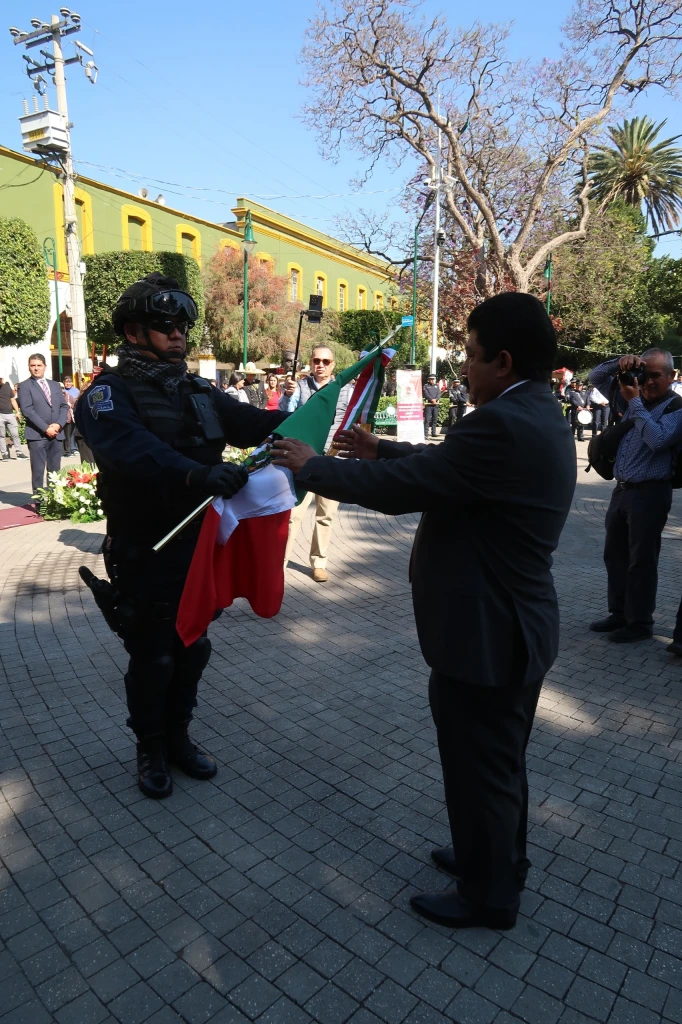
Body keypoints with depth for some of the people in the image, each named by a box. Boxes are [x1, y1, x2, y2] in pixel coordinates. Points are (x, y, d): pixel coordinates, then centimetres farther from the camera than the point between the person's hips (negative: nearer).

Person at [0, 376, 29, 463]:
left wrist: (17, 412, 9)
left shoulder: (7, 386, 10)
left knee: (15, 434, 3)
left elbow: (13, 400, 15)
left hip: (10, 414, 3)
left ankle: (19, 453, 7)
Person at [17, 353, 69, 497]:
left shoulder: (55, 385, 17)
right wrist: (45, 428, -15)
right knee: (38, 470, -4)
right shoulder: (25, 386, 1)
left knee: (55, 470, 7)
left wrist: (59, 424, -6)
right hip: (37, 434, -5)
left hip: (57, 434, 5)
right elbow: (27, 410, -9)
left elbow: (64, 406, 11)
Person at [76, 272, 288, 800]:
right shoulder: (109, 393, -12)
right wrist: (197, 473, -50)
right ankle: (151, 751, 33)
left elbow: (252, 422, -7)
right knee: (152, 659, 10)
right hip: (145, 556, -6)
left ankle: (178, 738, 38)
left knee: (192, 650, 17)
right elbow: (132, 449, -33)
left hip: (200, 548, 6)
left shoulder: (199, 392, 8)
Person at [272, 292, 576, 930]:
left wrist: (312, 467, -10)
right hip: (513, 624, 10)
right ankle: (499, 860, 47)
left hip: (485, 633, -10)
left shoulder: (503, 424, -27)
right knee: (500, 760, 26)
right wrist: (383, 450, 15)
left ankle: (488, 896, 34)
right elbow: (446, 464, 15)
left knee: (479, 769, 11)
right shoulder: (535, 415, 6)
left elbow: (400, 489, -23)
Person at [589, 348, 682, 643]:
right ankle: (619, 613, 26)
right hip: (621, 489, 8)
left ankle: (640, 623, 11)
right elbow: (596, 377, 15)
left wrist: (635, 403, -18)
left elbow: (658, 440, -25)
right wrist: (620, 363, -5)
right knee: (614, 554, 13)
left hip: (650, 493, -8)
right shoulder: (634, 396, 12)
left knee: (641, 560, -1)